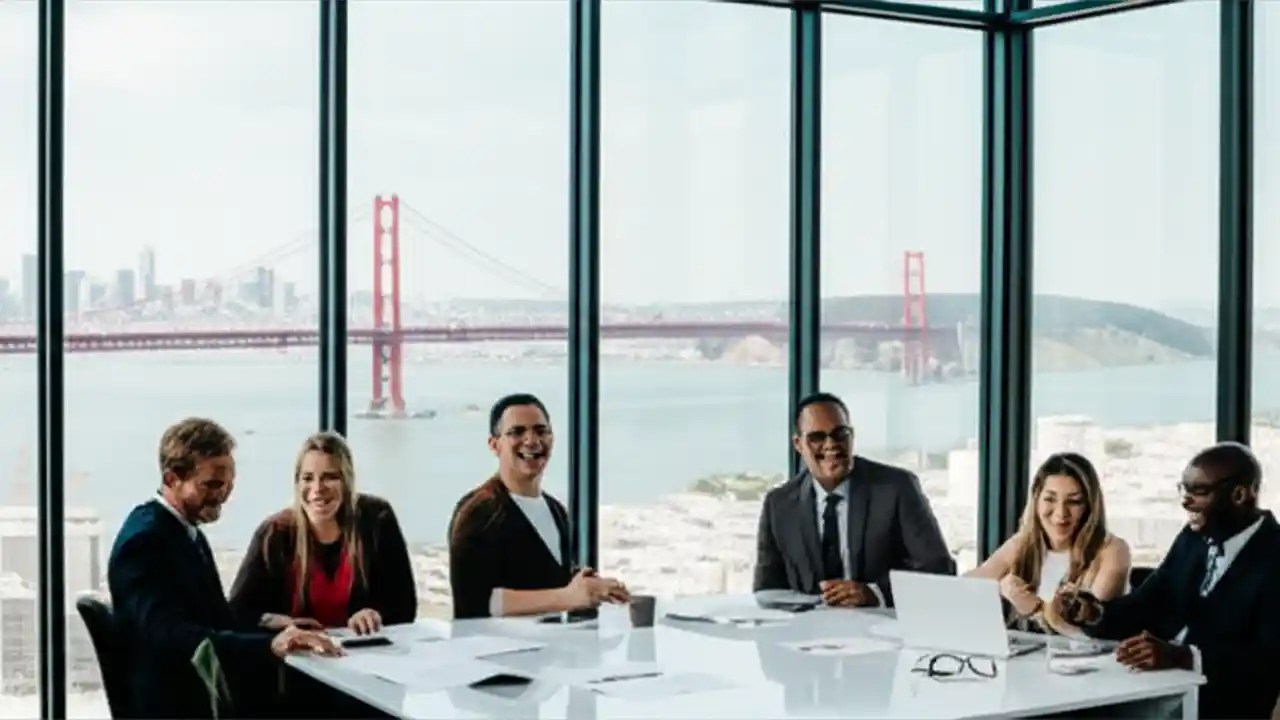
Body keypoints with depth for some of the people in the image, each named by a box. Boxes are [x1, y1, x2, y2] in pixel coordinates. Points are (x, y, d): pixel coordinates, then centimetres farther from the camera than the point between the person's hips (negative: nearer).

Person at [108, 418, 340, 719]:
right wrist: (269, 645, -37)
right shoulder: (145, 539, -15)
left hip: (208, 693, 9)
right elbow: (169, 636, -28)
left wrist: (282, 636, -7)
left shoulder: (187, 531, 14)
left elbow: (218, 620, 9)